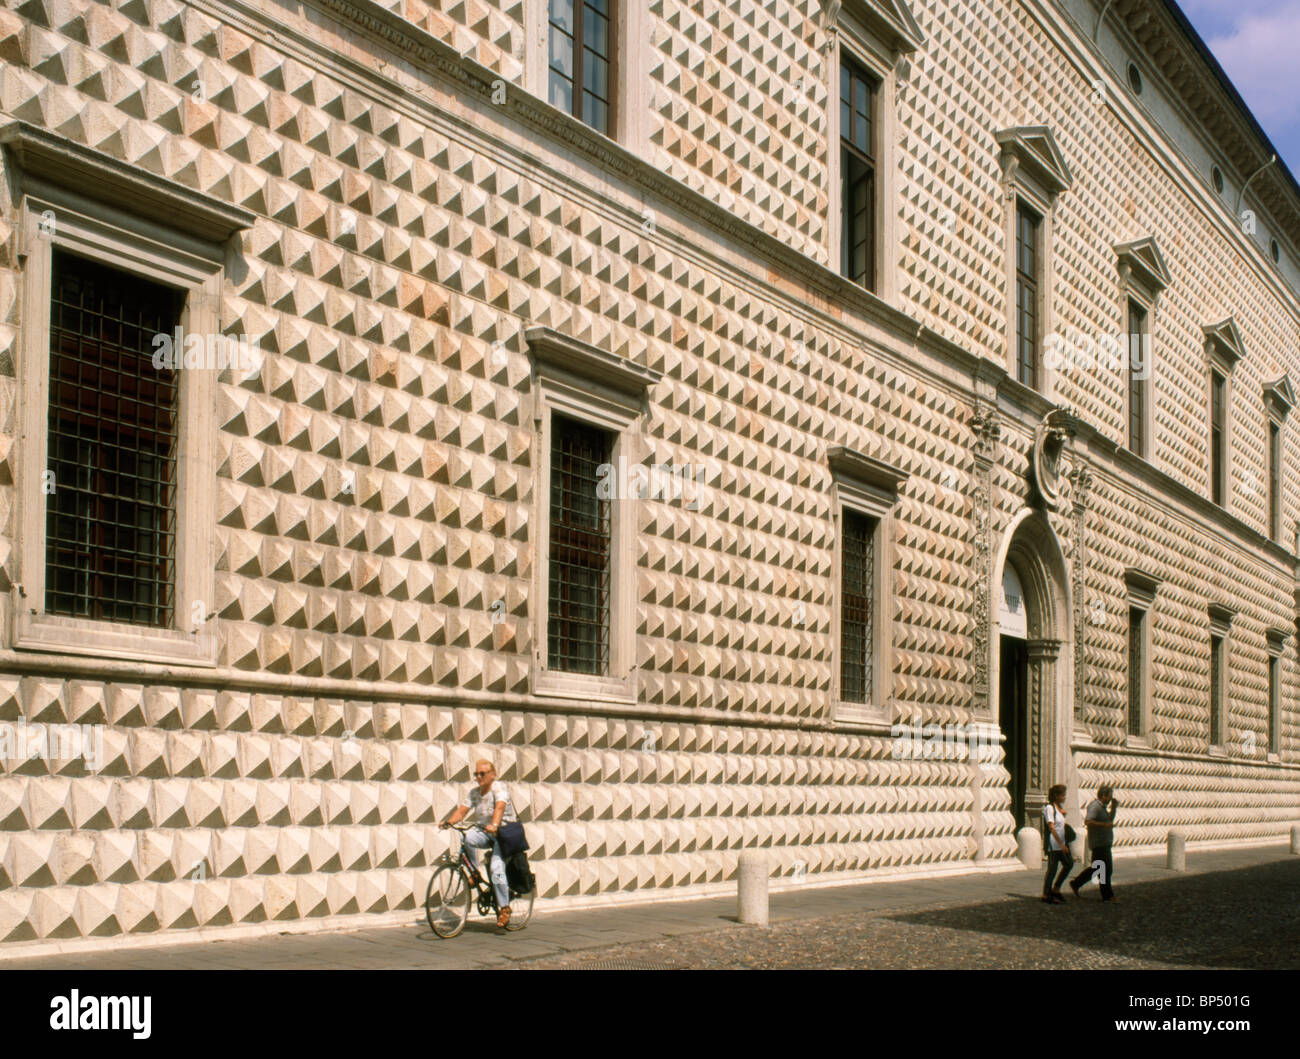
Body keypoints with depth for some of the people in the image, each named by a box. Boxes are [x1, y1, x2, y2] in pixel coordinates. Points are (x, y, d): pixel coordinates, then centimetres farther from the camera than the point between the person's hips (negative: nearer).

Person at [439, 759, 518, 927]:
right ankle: (475, 873, -10)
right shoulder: (474, 792, 7)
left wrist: (494, 825, -49)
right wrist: (449, 821, -21)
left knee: (496, 868, -22)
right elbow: (462, 810, -2)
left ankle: (504, 907, -10)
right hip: (485, 832, 6)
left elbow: (500, 807, -31)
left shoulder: (499, 787, -13)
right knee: (468, 837, -28)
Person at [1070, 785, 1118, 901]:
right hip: (1099, 843, -10)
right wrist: (1104, 825, -31)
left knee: (1095, 868, 15)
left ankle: (1076, 883, 22)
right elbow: (1087, 821, -30)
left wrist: (1113, 807, 12)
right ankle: (1107, 895, 5)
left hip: (1104, 843, 10)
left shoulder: (1102, 806, 15)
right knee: (1106, 869, -3)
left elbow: (1110, 820, 25)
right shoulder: (1095, 806, -17)